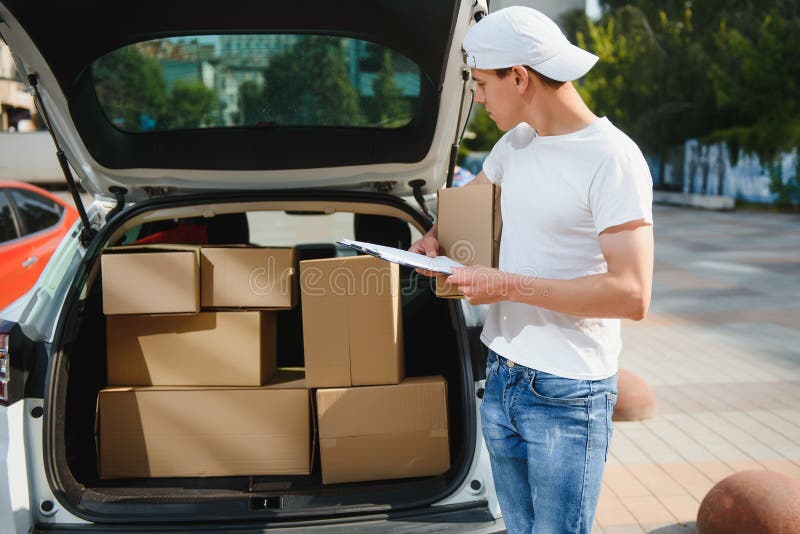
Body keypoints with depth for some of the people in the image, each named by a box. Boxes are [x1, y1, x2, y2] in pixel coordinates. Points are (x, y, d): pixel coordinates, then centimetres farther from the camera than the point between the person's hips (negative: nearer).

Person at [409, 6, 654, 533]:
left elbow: (631, 295, -24)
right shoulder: (516, 142, 8)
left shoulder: (612, 159, -17)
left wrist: (509, 285, -21)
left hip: (568, 395, -7)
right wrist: (435, 237, 10)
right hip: (502, 377, 7)